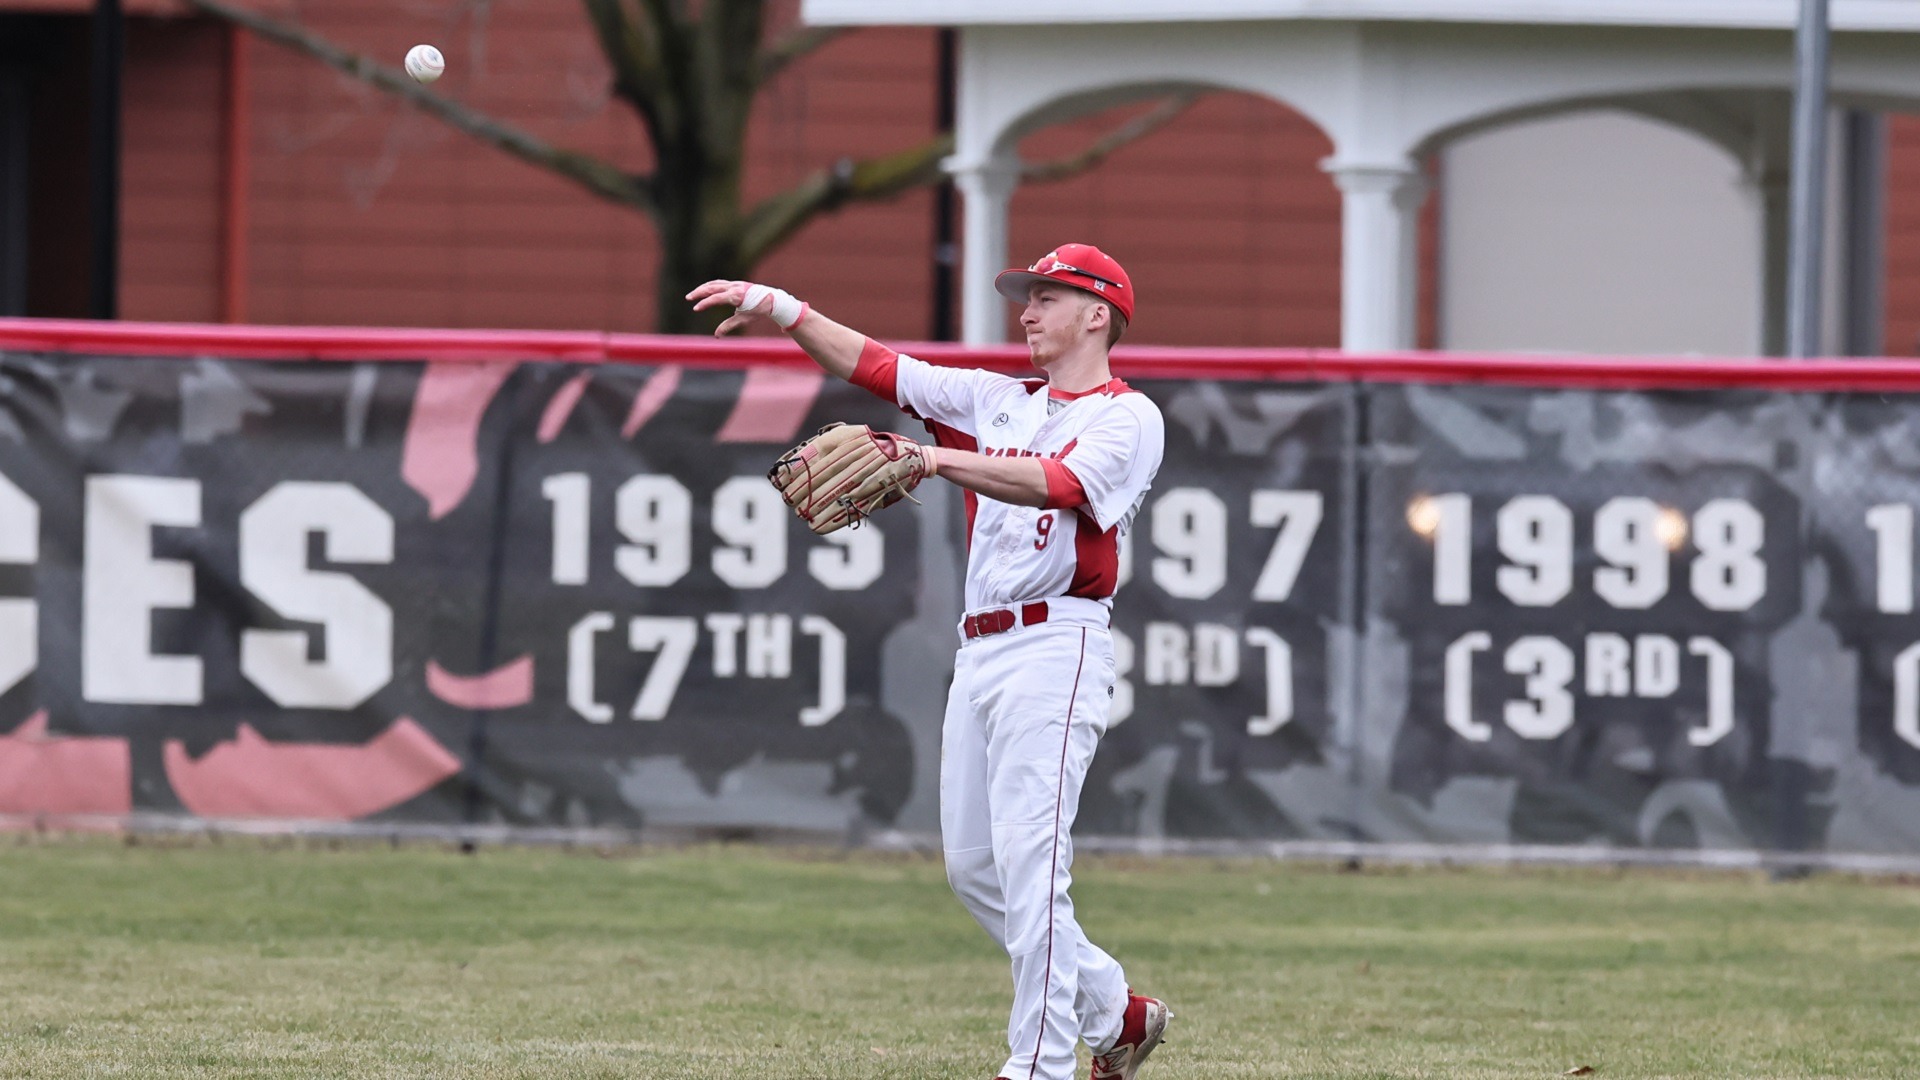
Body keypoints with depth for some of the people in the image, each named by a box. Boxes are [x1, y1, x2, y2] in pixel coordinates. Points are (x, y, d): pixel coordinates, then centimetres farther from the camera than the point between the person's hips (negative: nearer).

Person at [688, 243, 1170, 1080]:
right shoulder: (997, 401, 20)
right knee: (972, 866, 8)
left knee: (1028, 863, -14)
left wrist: (940, 458, -33)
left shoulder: (1128, 417, -2)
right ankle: (1113, 1012, 21)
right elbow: (875, 366, 15)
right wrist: (785, 312, 3)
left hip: (1057, 646, -8)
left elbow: (1057, 485, -22)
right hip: (980, 654, 8)